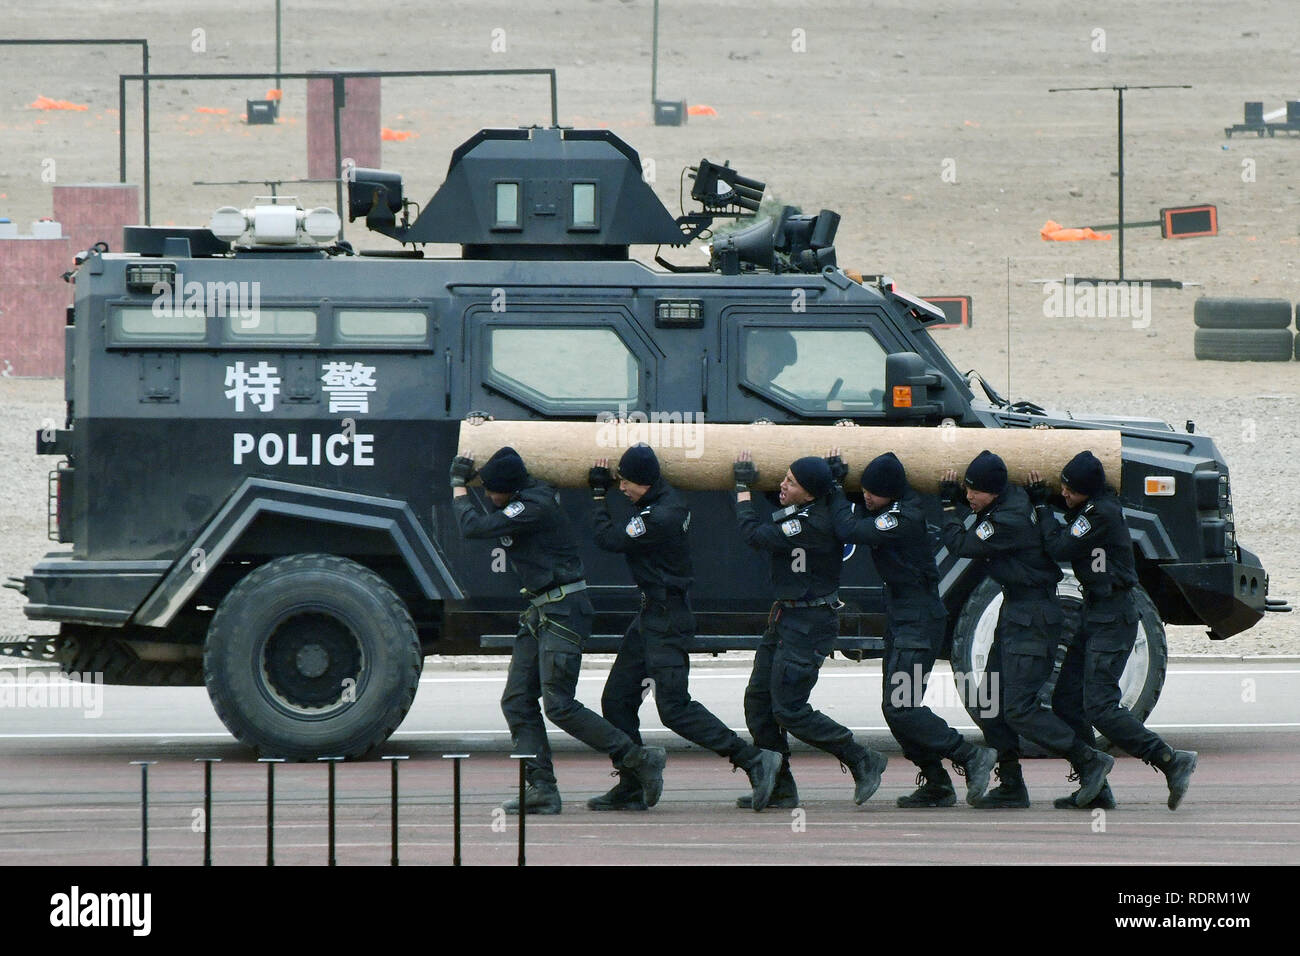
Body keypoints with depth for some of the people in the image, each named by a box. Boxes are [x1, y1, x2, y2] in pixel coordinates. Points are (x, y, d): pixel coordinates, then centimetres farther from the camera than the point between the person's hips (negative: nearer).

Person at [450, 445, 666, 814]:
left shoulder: (535, 507, -20)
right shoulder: (521, 502, 10)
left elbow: (474, 526, -22)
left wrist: (459, 486, -7)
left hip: (563, 612, -10)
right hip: (539, 613, 10)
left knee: (558, 705, -13)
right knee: (517, 701, 4)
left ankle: (641, 761, -5)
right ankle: (542, 788, 1)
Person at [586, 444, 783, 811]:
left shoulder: (658, 518, -24)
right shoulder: (668, 498, 6)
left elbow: (607, 539, -16)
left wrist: (599, 492, -5)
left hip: (667, 621, -10)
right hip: (650, 615, 10)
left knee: (674, 707, -11)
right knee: (617, 699, 12)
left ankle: (754, 759, -10)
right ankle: (630, 788, 17)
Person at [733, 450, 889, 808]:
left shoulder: (812, 525, -25)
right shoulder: (798, 510, 2)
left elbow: (753, 533, -21)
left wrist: (743, 488, -9)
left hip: (809, 624, -10)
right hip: (785, 617, 10)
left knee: (789, 710, -8)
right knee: (758, 700, 9)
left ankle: (863, 761, 3)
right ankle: (780, 788, 14)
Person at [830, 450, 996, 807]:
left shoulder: (904, 519, -22)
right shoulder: (891, 511, 6)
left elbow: (849, 530, -25)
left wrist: (835, 485, -12)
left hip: (919, 621, -10)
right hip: (902, 619, 10)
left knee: (900, 706, -15)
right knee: (895, 707, 9)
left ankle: (972, 757, -8)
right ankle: (936, 785, 13)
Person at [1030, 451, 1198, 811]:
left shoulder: (1102, 513, -19)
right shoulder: (1090, 508, 9)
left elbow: (1060, 548, -19)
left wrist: (1041, 504, -8)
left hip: (1112, 618, -10)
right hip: (1094, 615, 10)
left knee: (1099, 707, -15)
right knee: (1067, 702, 7)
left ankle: (1172, 761, -12)